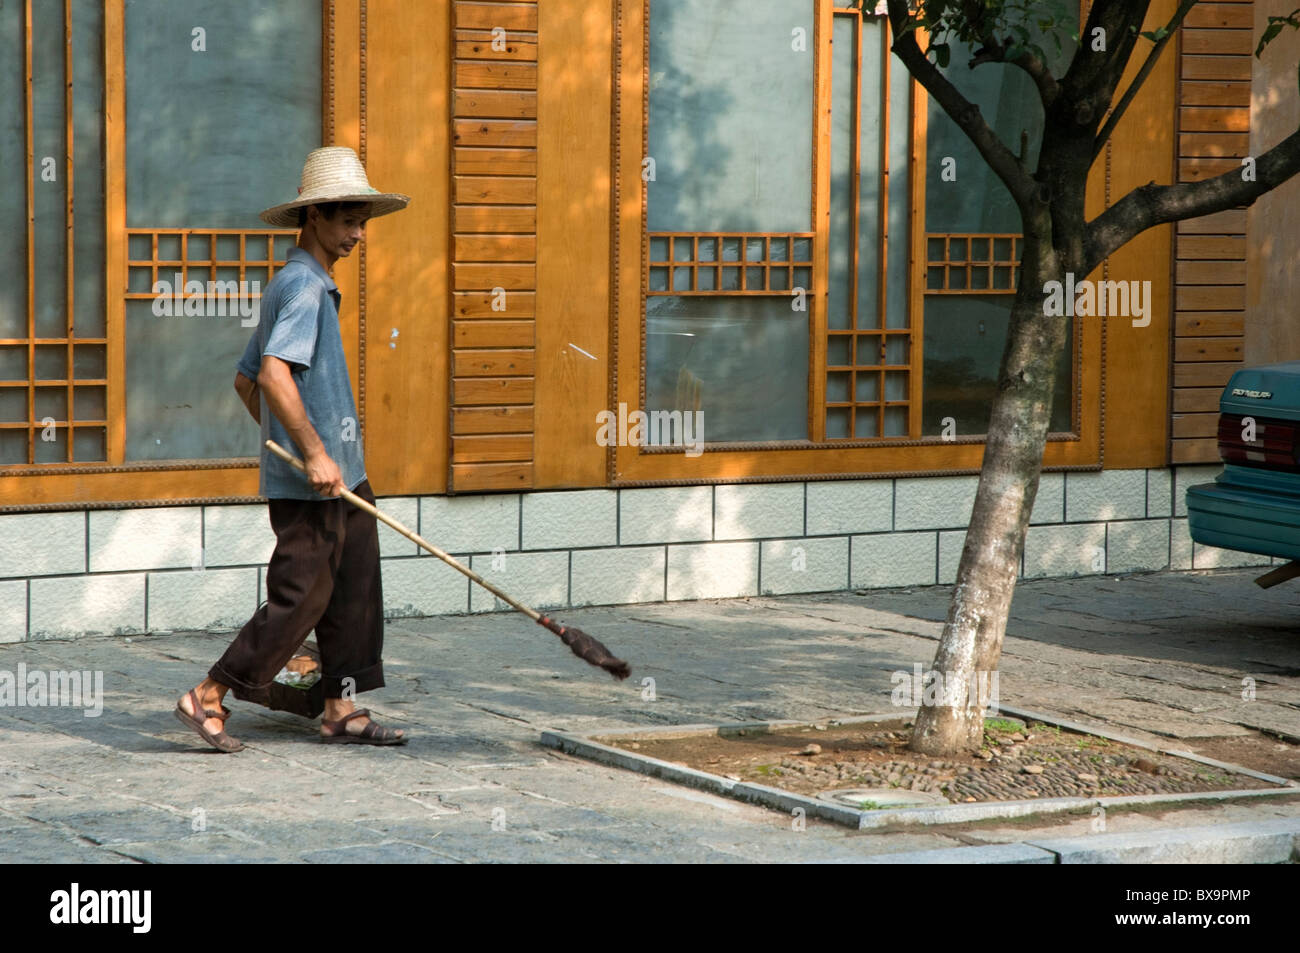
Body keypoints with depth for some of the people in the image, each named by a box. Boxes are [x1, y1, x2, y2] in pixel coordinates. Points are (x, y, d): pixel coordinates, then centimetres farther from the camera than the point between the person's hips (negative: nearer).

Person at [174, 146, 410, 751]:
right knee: (299, 599, -6)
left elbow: (246, 379, 24)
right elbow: (273, 375, -27)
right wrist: (313, 451, -25)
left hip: (339, 477, 10)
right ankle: (208, 698, 0)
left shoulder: (293, 285, 18)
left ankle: (342, 710, 14)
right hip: (310, 483, -10)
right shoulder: (305, 285, -15)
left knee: (354, 589, 10)